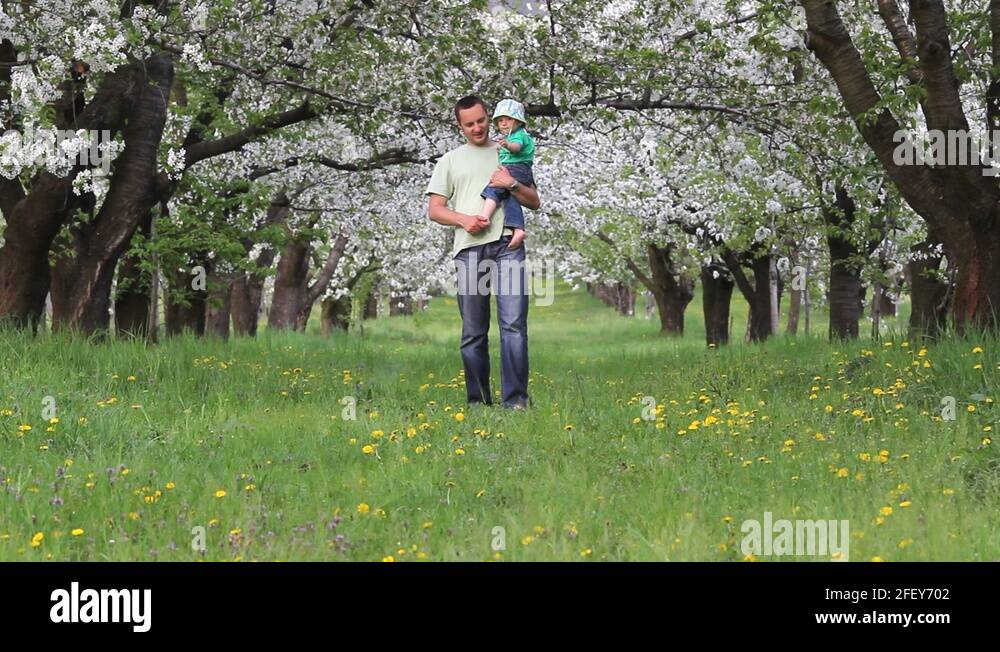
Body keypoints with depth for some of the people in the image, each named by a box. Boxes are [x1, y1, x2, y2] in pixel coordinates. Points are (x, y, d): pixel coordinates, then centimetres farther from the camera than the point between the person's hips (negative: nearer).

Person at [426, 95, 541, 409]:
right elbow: (434, 210, 13)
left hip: (507, 244, -1)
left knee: (514, 324, -14)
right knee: (473, 332, 2)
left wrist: (513, 185, -2)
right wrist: (463, 219, -6)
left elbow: (534, 203, 18)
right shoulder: (450, 160, 18)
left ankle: (516, 400, -16)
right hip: (469, 248, 1)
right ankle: (478, 401, 7)